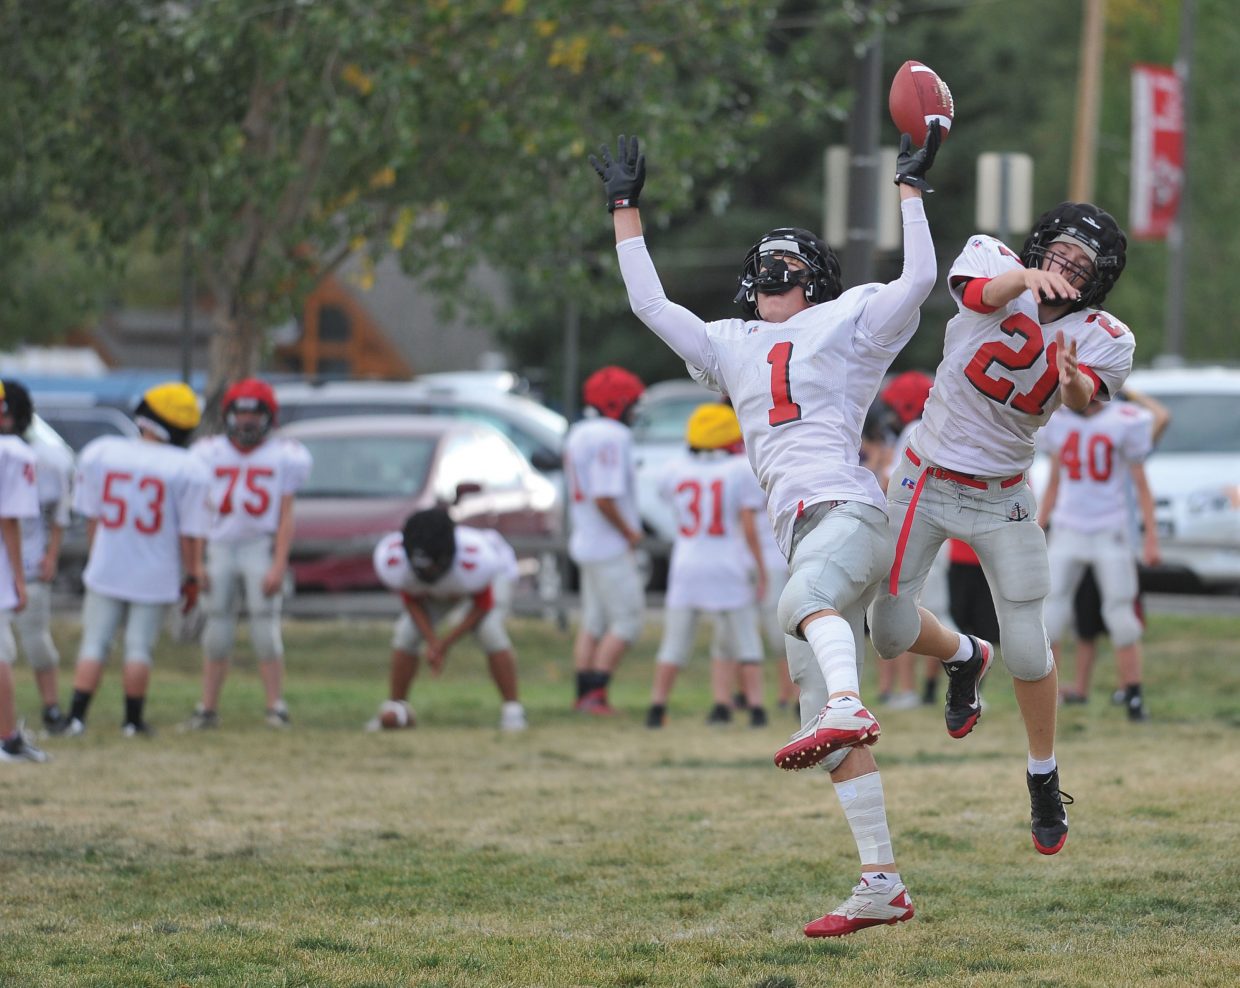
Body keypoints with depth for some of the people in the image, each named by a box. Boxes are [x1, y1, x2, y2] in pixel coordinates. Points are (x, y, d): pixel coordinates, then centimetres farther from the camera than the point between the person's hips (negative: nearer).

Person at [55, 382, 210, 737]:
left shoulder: (99, 453, -5)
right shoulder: (189, 471, -13)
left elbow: (91, 518, 5)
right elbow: (190, 534, -8)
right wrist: (192, 577, 4)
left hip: (106, 570, 2)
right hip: (155, 574, -2)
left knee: (94, 644, 9)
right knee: (139, 648, 8)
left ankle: (76, 716, 2)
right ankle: (133, 721, 14)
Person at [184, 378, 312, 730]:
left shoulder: (283, 457, -1)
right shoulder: (210, 454, 5)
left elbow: (286, 517, -2)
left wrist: (278, 566, -9)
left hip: (261, 547, -2)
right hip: (220, 548, 2)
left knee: (265, 630, -5)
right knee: (217, 632, 4)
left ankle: (276, 706, 3)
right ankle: (207, 707, 10)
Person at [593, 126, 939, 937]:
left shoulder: (848, 324, 11)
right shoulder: (734, 346, 26)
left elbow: (920, 279, -3)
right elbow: (649, 302, 27)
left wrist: (911, 186, 0)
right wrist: (626, 208, 28)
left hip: (850, 512, -6)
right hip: (804, 532, 6)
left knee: (805, 597, -41)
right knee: (830, 732, 0)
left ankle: (848, 708, -66)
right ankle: (882, 883, 1)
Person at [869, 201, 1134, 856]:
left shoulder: (1101, 337, -10)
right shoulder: (990, 261, -9)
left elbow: (1086, 400, -30)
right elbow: (983, 292, -33)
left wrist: (1073, 381, -54)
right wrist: (1025, 276, -55)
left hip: (1002, 499, -1)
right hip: (926, 482, 1)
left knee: (1026, 651, -6)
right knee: (892, 632, -1)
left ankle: (1044, 778, 18)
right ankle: (964, 657, 34)